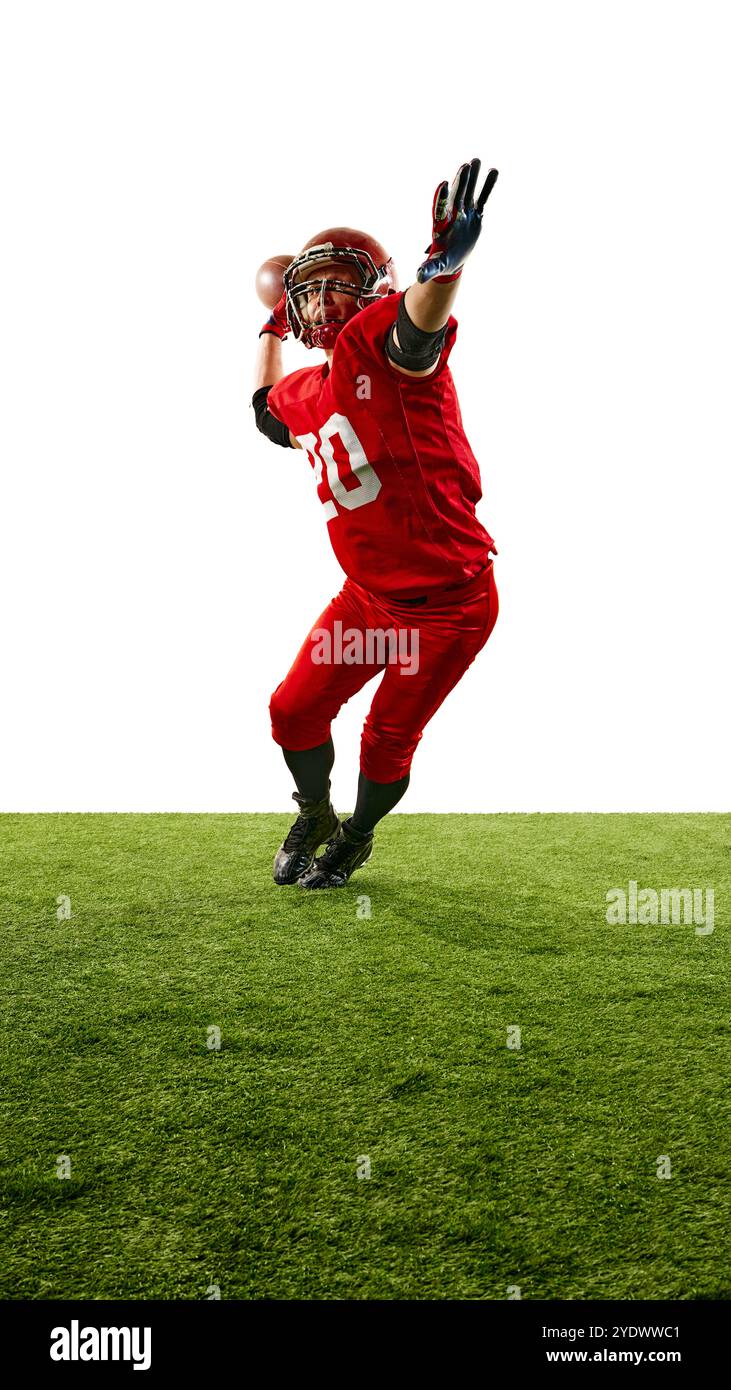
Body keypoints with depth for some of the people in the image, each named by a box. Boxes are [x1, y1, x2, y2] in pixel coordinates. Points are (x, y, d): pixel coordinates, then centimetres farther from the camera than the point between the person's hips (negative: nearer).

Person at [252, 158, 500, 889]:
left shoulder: (381, 349, -17)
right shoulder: (304, 396, 7)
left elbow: (416, 327, -43)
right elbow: (268, 409, 34)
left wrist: (445, 264, -64)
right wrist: (271, 332, 36)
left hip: (449, 601, -7)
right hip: (369, 594, 7)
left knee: (387, 742, 5)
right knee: (294, 711, 8)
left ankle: (356, 839, 35)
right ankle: (314, 818, 37)